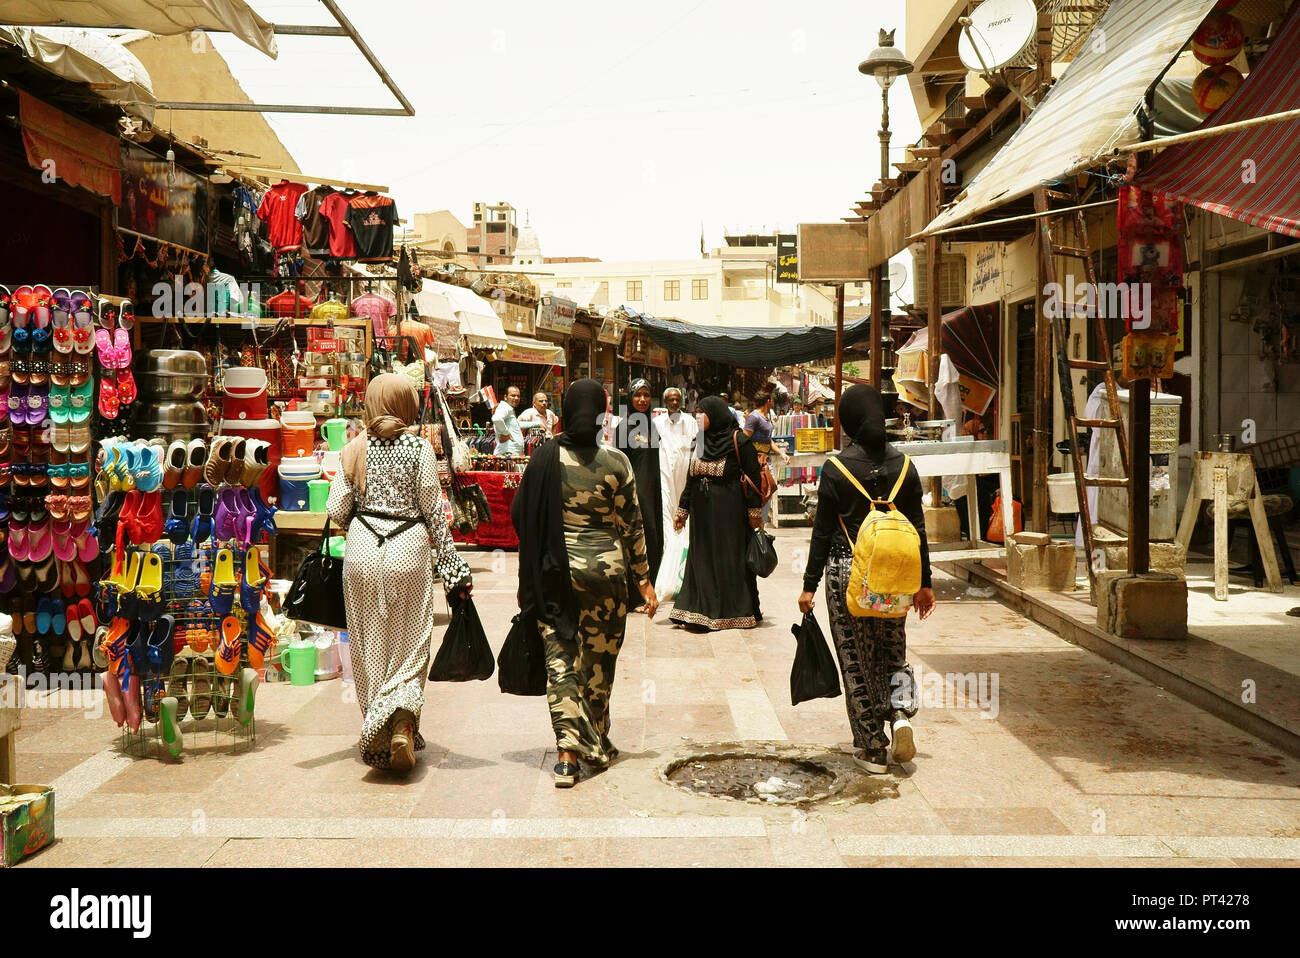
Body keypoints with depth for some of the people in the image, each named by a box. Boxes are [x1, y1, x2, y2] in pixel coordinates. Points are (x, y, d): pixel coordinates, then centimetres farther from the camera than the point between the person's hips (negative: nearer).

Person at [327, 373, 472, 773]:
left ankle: (375, 736, 19)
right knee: (410, 644, 6)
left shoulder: (356, 448, 2)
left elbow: (337, 509, 0)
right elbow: (432, 509, -4)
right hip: (408, 549, -2)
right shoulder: (419, 448, -5)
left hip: (362, 551, 2)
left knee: (368, 645, 13)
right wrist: (450, 562, 4)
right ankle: (402, 723, -15)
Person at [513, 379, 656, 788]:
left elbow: (519, 514, 0)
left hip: (554, 571, 0)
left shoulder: (545, 457, -5)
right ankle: (597, 746, 30)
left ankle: (568, 754, -4)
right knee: (599, 661, 15)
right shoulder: (616, 462, -8)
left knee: (559, 661, 5)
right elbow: (631, 525, -4)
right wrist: (644, 580, 5)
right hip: (604, 569, 0)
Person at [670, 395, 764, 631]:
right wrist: (682, 510, 15)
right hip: (702, 509, 6)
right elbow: (692, 478, 16)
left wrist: (755, 511, -13)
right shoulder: (701, 441, 11)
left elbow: (753, 477, -10)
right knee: (702, 556, 6)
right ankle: (703, 609, 13)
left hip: (729, 509, -6)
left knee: (731, 556, 0)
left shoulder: (738, 441, -9)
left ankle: (737, 611, 10)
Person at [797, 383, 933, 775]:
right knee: (893, 651, 21)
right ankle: (901, 714, -4)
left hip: (847, 571, -3)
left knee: (856, 660, 7)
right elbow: (918, 529, 4)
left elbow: (822, 532, -7)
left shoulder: (836, 468, -9)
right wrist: (924, 583, 13)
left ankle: (873, 749, 12)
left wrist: (809, 585, 0)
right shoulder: (903, 465, 0)